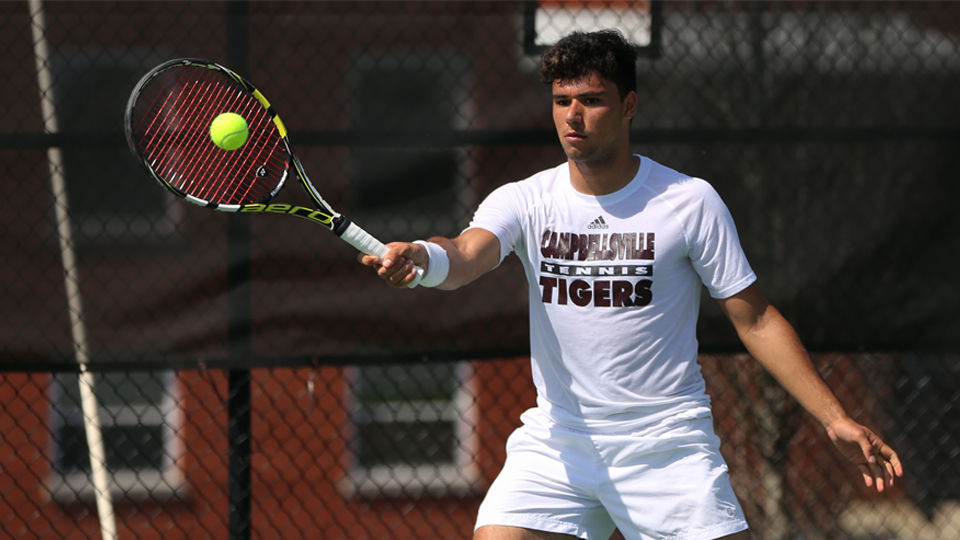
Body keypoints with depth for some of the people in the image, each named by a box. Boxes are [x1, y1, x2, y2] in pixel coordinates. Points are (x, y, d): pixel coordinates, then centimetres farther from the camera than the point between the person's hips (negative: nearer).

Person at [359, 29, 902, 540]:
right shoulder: (524, 201, 0)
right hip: (555, 445, 2)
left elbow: (756, 319, 1)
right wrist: (417, 256, -45)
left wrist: (835, 419, -4)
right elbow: (466, 256, -20)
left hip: (669, 447, -2)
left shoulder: (691, 201, -4)